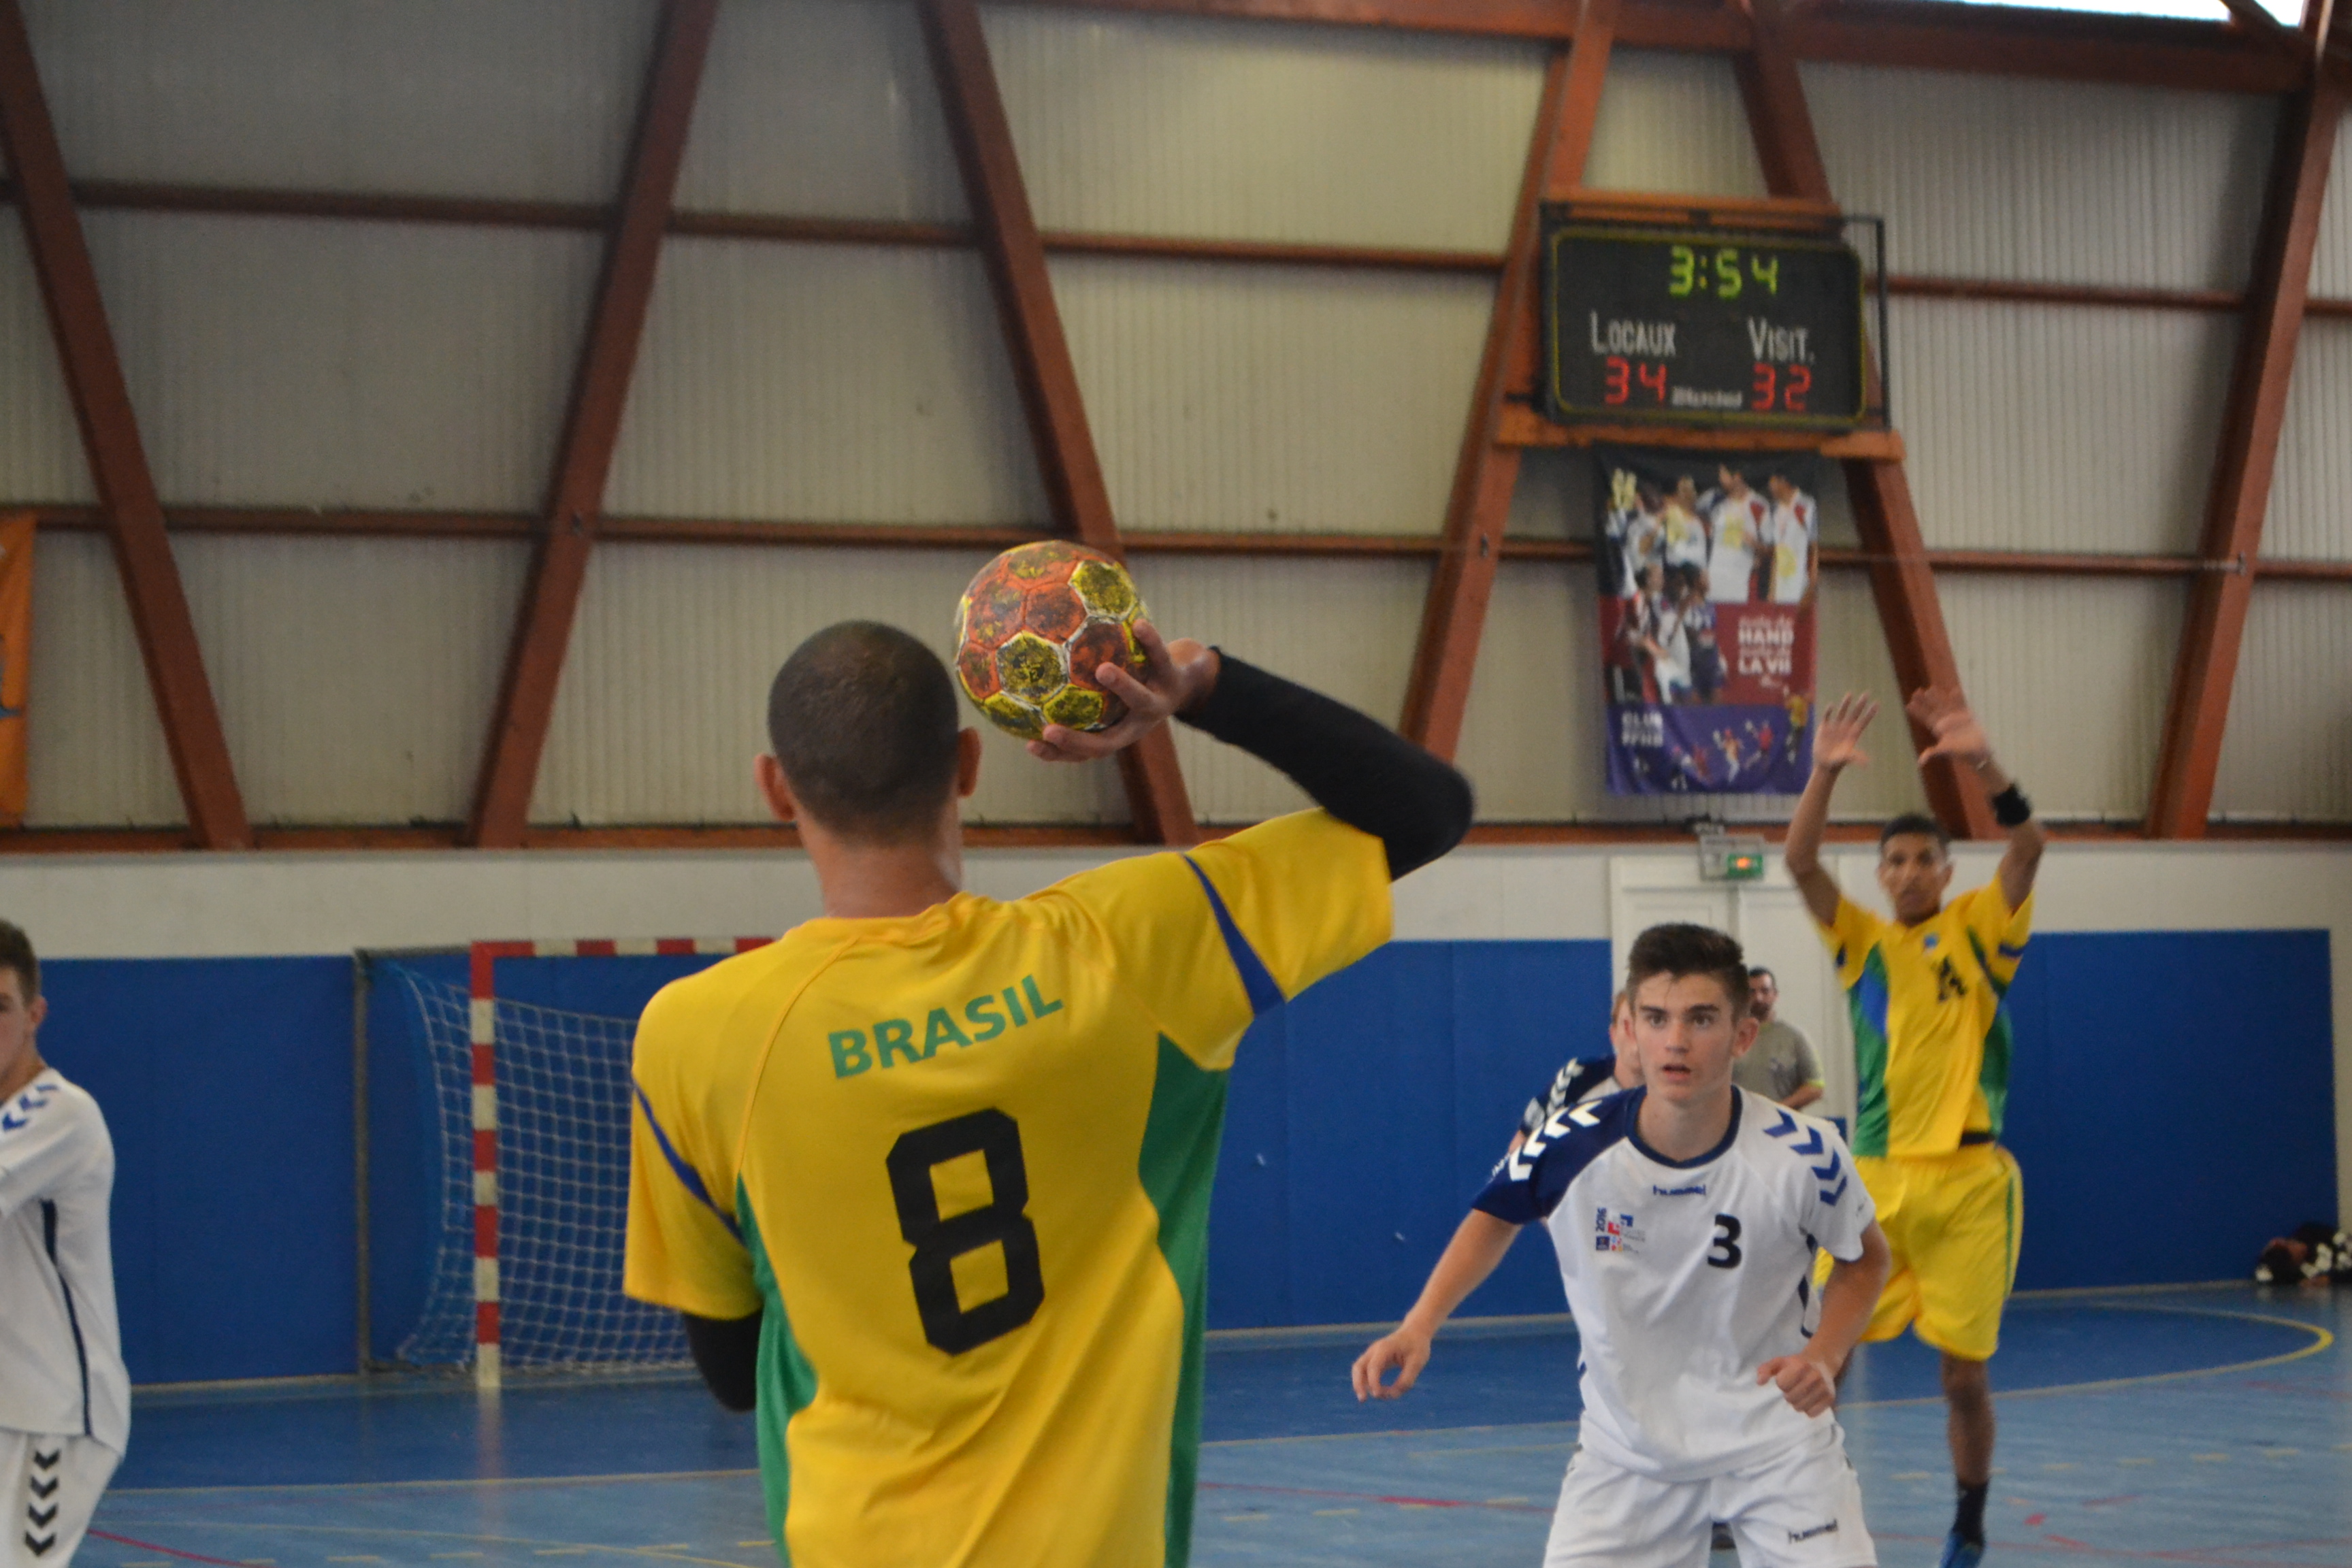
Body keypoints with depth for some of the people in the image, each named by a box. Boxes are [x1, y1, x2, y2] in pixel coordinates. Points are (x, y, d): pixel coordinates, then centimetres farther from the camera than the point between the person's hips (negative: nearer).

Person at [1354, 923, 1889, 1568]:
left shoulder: (1803, 1156, -18)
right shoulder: (1571, 1146, -16)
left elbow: (1865, 1258, 4)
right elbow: (1494, 1220, 6)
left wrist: (1823, 1357, -14)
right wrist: (1418, 1328, -7)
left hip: (1777, 1437, -1)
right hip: (1626, 1450, 1)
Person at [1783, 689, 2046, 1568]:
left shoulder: (1977, 930, 6)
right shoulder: (1861, 942, 9)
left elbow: (2029, 843, -11)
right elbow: (1800, 863, -6)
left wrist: (1983, 764, -28)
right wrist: (1825, 773, -23)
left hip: (1969, 1182, -1)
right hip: (1876, 1180, 1)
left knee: (1965, 1375, 2)